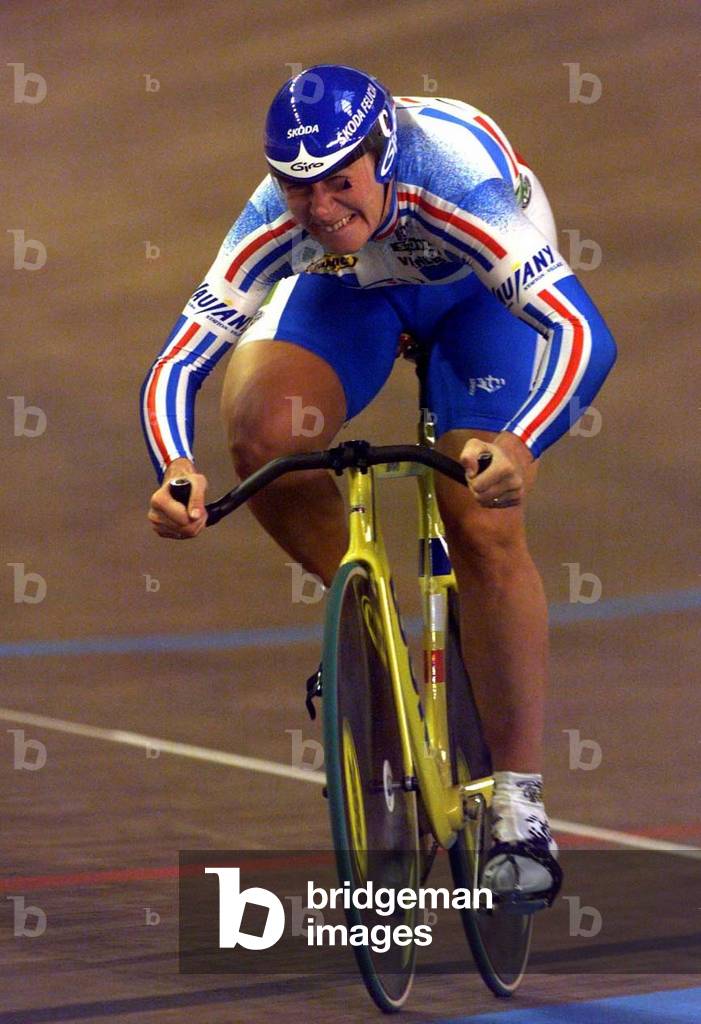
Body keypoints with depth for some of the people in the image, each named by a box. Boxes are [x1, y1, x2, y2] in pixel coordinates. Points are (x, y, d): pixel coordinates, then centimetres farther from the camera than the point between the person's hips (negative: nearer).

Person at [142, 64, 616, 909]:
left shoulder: (460, 186, -42)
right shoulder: (276, 221, -33)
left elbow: (582, 332, -50)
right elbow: (176, 365, -31)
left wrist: (518, 445, -67)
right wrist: (174, 474, -51)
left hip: (478, 292, -2)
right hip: (351, 293, 3)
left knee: (483, 523, -20)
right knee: (260, 430, -28)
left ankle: (519, 804, -10)